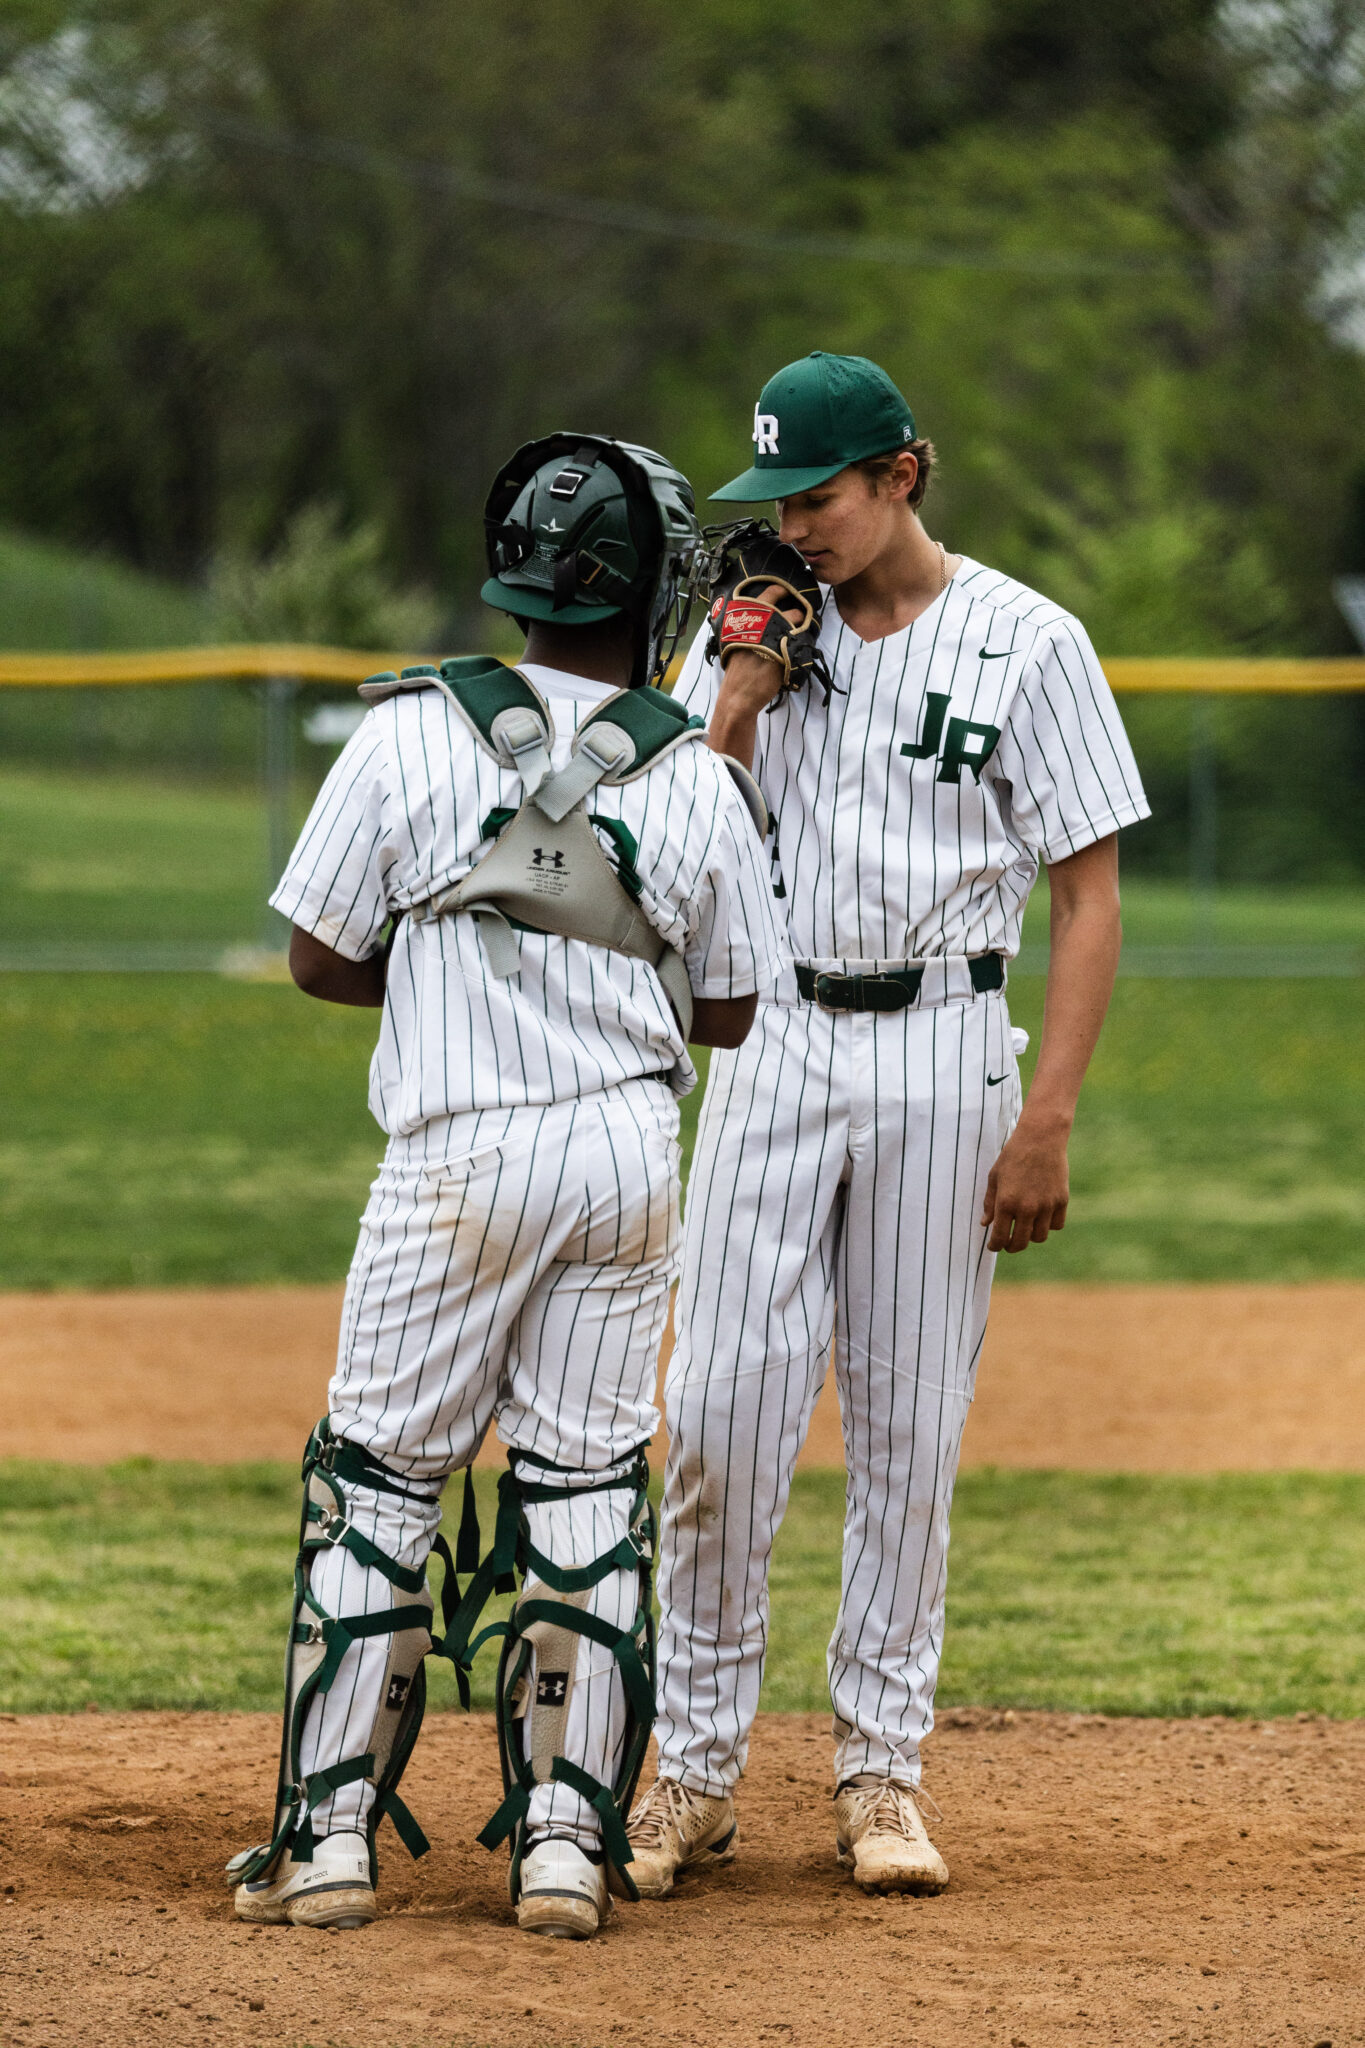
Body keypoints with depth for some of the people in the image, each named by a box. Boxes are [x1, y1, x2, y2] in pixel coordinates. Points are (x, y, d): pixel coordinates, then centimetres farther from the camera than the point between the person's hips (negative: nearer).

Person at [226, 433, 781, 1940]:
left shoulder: (411, 732, -4)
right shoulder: (699, 780, 1)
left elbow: (320, 956, 0)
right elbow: (728, 1012, 11)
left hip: (459, 1152, -2)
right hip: (633, 1149, 2)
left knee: (379, 1478, 5)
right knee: (587, 1488, 8)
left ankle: (328, 1837, 2)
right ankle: (566, 1842, 6)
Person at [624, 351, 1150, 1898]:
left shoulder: (1024, 642, -4)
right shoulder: (750, 631, 7)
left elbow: (1091, 893, -4)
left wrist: (1045, 1121, -11)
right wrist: (742, 696, -9)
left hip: (941, 1043, -2)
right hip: (774, 1035, 2)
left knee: (911, 1422, 2)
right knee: (720, 1408, -4)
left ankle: (879, 1770, 11)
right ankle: (695, 1770, 4)